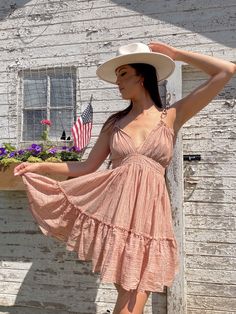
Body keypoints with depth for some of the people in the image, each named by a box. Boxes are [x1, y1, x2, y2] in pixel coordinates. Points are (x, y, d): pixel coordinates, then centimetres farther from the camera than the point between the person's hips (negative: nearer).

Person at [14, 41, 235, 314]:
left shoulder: (172, 116, 5)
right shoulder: (114, 123, 12)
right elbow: (88, 167, 11)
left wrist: (176, 53, 7)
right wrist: (38, 166, 8)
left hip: (149, 212, -1)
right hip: (114, 206, 1)